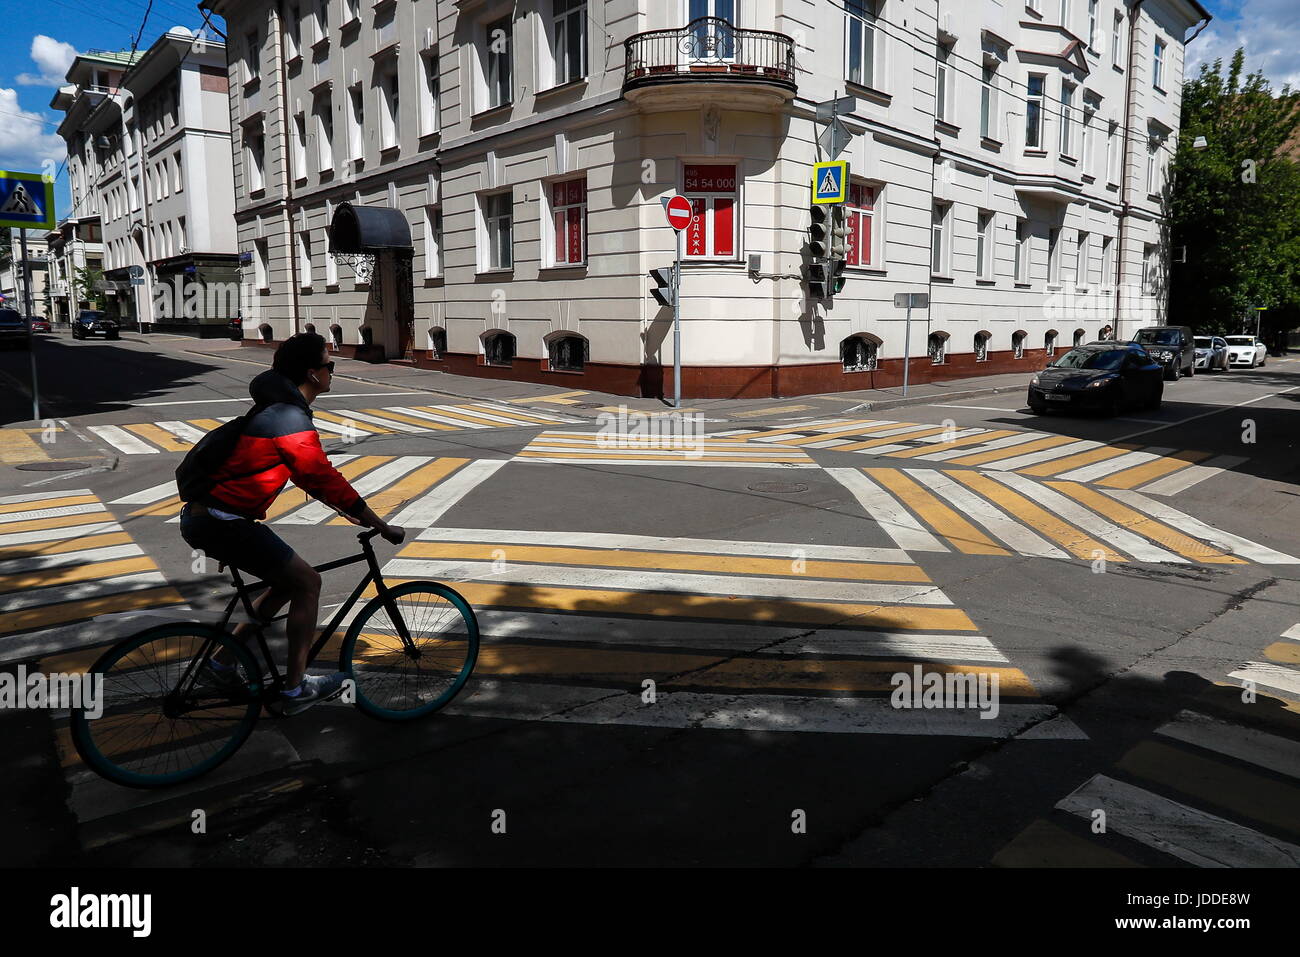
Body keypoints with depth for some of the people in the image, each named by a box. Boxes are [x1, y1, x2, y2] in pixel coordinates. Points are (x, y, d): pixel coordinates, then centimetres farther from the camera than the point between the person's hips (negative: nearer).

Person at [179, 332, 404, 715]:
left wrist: (343, 508, 24)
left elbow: (309, 473, 24)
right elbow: (325, 479, -18)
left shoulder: (273, 408, 16)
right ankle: (296, 689, 5)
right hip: (222, 523, -10)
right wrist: (382, 527, -11)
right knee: (307, 582, -3)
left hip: (201, 517, 10)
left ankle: (222, 663, 24)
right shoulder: (292, 421, -17)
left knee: (289, 582, 17)